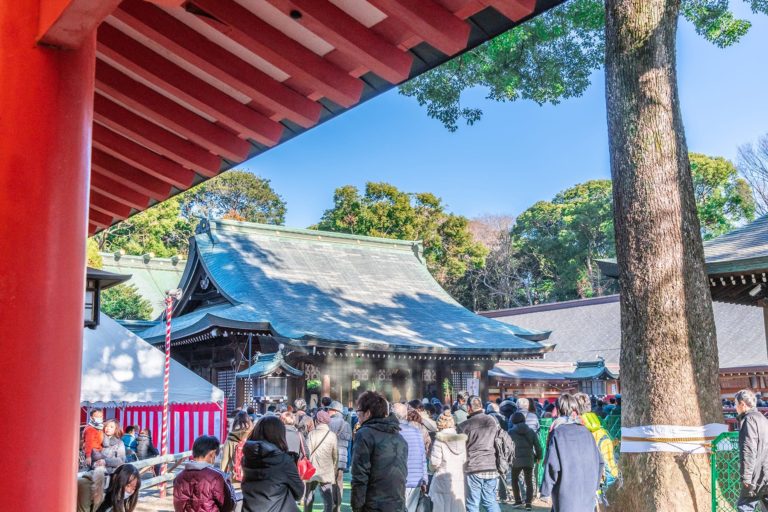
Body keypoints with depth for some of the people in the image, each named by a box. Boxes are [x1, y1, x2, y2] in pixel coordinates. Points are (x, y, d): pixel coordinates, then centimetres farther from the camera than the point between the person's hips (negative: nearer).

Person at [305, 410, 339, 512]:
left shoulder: (311, 434, -6)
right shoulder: (332, 435, -4)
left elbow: (307, 453, -6)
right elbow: (335, 456, 1)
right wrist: (334, 471, 13)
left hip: (312, 472, 1)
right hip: (327, 473, -1)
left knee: (308, 499, 17)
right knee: (328, 501, 1)